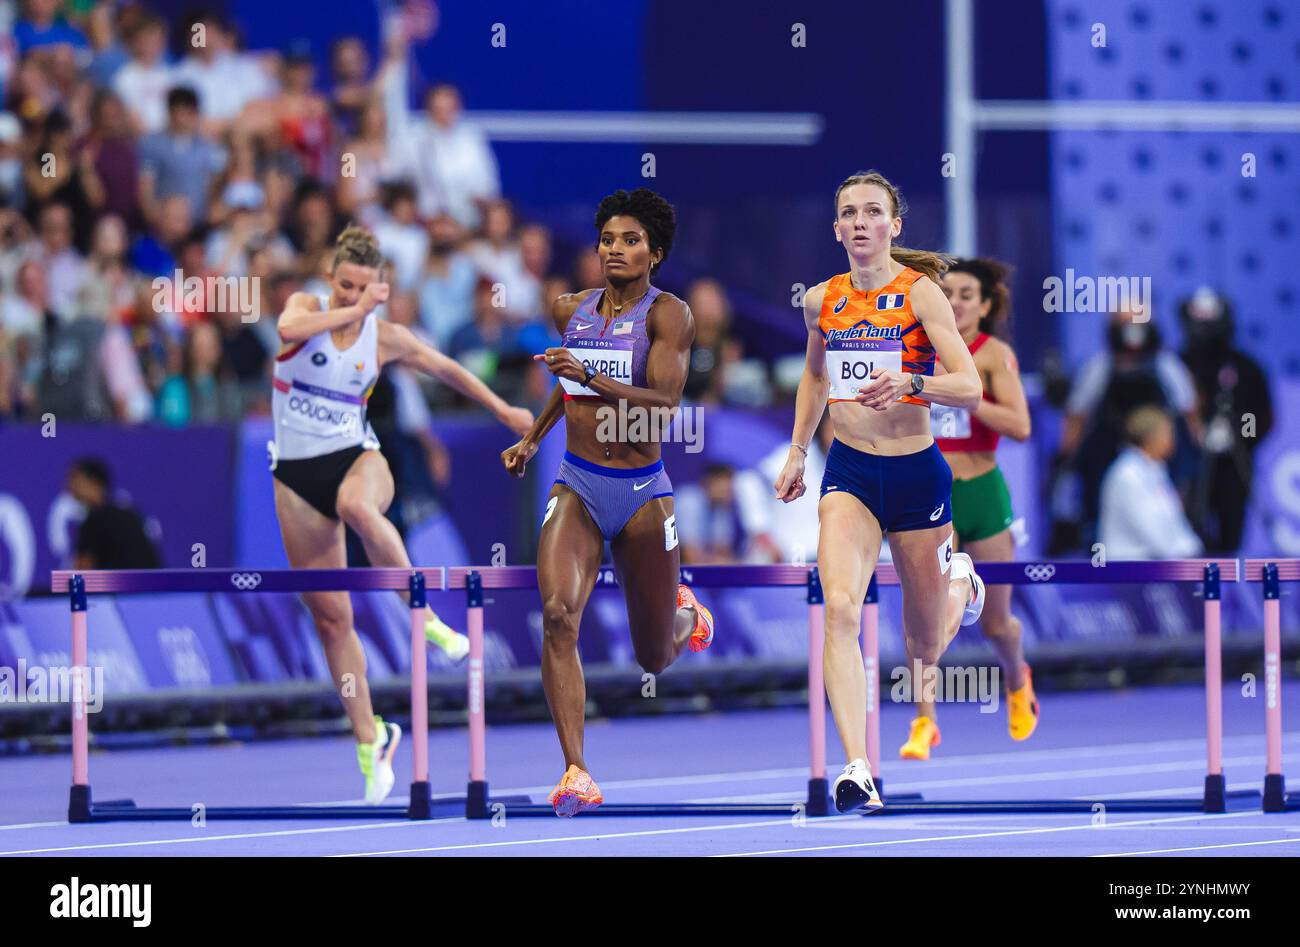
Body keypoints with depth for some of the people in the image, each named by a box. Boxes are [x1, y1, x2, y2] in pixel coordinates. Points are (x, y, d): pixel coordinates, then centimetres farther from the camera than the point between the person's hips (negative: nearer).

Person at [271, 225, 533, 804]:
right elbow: (289, 329, -28)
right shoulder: (306, 306, -3)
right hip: (297, 473, 1)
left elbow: (444, 367, 19)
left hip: (356, 456, -1)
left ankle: (424, 616, -27)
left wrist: (501, 409, 23)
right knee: (330, 617, 0)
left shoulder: (386, 338, 2)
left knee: (357, 506, -41)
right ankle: (370, 739, 11)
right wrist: (355, 310, -20)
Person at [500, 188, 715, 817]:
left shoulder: (668, 314, -9)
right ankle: (576, 773, -26)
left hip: (643, 493, -3)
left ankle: (685, 614, 50)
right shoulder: (570, 310, 7)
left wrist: (593, 380, -33)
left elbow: (665, 402, -22)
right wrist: (533, 438, 28)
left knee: (653, 658, 10)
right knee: (557, 613, -24)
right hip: (577, 487, 3)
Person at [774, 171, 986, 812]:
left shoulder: (920, 292, -10)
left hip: (917, 474, -2)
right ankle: (857, 770, -30)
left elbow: (970, 389, -17)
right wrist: (796, 451, 19)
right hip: (850, 472, 2)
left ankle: (959, 582, 49)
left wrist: (910, 383, -34)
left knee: (924, 651, 12)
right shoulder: (822, 300, 4)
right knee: (840, 610, -24)